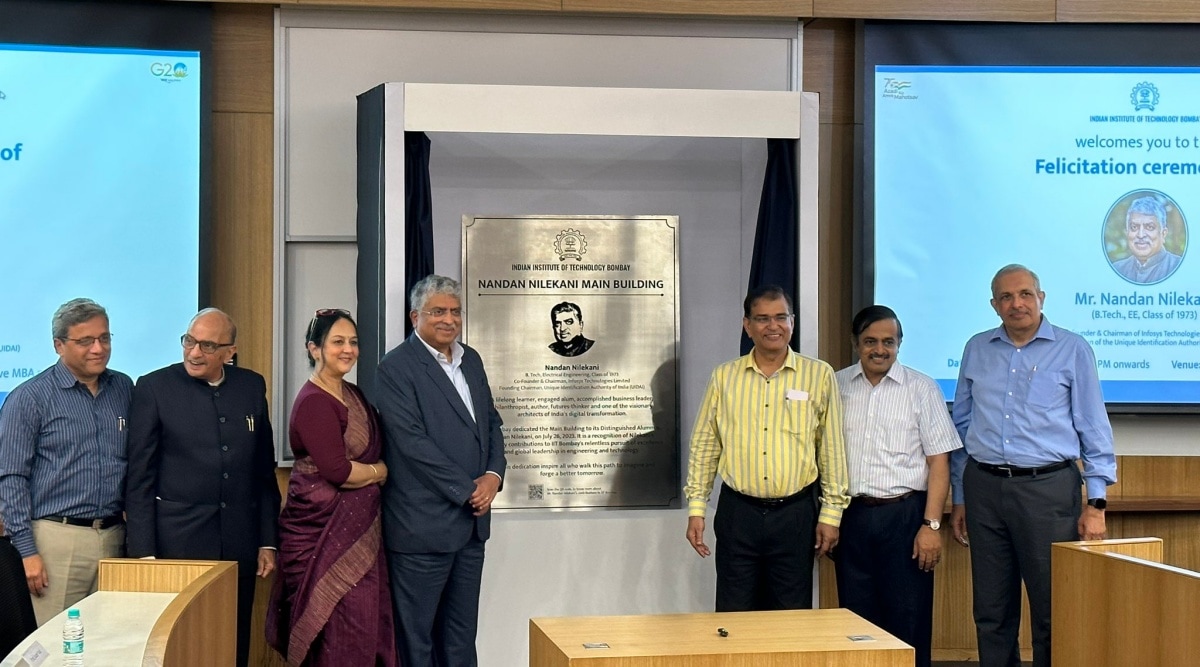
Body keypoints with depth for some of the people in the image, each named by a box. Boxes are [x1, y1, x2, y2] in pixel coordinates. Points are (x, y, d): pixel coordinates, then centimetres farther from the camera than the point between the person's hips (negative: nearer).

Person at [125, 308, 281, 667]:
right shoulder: (154, 388, -4)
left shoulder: (252, 386, 7)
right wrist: (143, 553, -8)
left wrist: (268, 540, 9)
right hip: (178, 542, -3)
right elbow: (140, 479, -4)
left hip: (239, 543, 3)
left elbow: (264, 471, 11)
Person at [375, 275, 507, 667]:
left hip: (471, 519, 7)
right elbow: (413, 443, -17)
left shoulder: (471, 360, 13)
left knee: (461, 634, 13)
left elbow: (491, 423, 16)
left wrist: (494, 474, -3)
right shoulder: (396, 368, -10)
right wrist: (467, 490, -15)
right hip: (424, 525, -7)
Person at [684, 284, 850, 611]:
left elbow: (832, 449, 3)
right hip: (737, 511, 1)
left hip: (795, 513, -1)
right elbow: (704, 447, 8)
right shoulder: (724, 377, 4)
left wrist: (831, 513, 0)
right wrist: (696, 508, 3)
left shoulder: (819, 376, 1)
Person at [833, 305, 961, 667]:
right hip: (851, 515, 2)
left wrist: (931, 525, -10)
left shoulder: (921, 389, 0)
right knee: (857, 621, 7)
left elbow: (939, 463, -2)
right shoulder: (836, 387, 7)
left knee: (908, 623, 0)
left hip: (905, 515, -2)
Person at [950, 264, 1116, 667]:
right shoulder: (977, 350, 10)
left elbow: (1094, 430, 1)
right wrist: (959, 498, 13)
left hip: (1047, 488, -3)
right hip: (984, 486, 3)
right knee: (991, 612, 7)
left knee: (1052, 610, -1)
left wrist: (1096, 503, -5)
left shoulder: (1073, 351, 1)